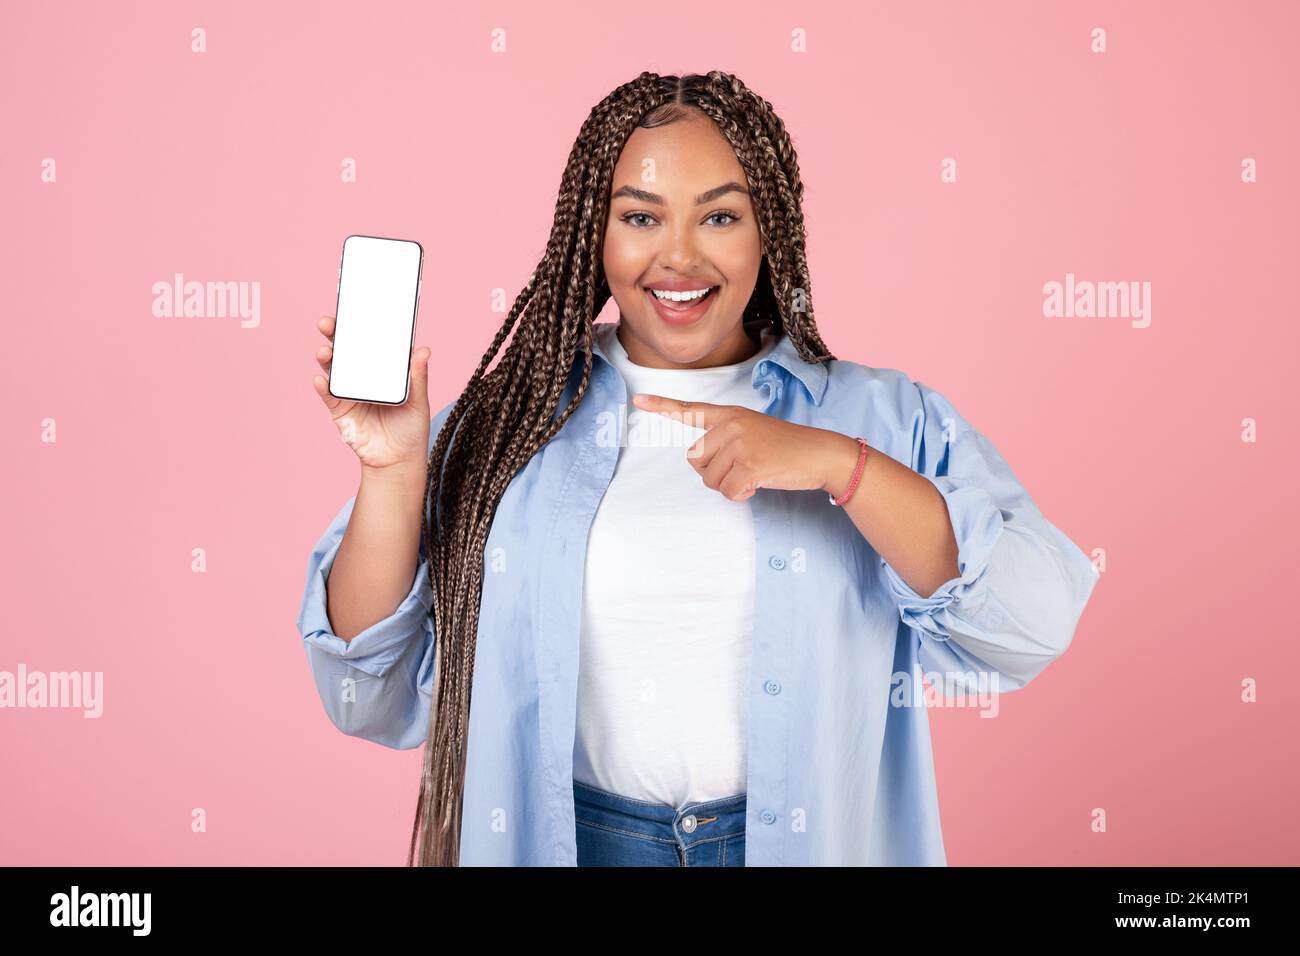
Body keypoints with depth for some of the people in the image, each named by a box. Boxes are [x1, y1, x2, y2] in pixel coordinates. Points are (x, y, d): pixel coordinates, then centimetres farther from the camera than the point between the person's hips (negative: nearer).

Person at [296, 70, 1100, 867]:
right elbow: (375, 700, -4)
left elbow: (1039, 623, -16)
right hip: (565, 839, 1)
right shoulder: (505, 424, -4)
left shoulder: (884, 417, -4)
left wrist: (840, 464, -25)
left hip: (809, 838, 0)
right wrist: (395, 471, -18)